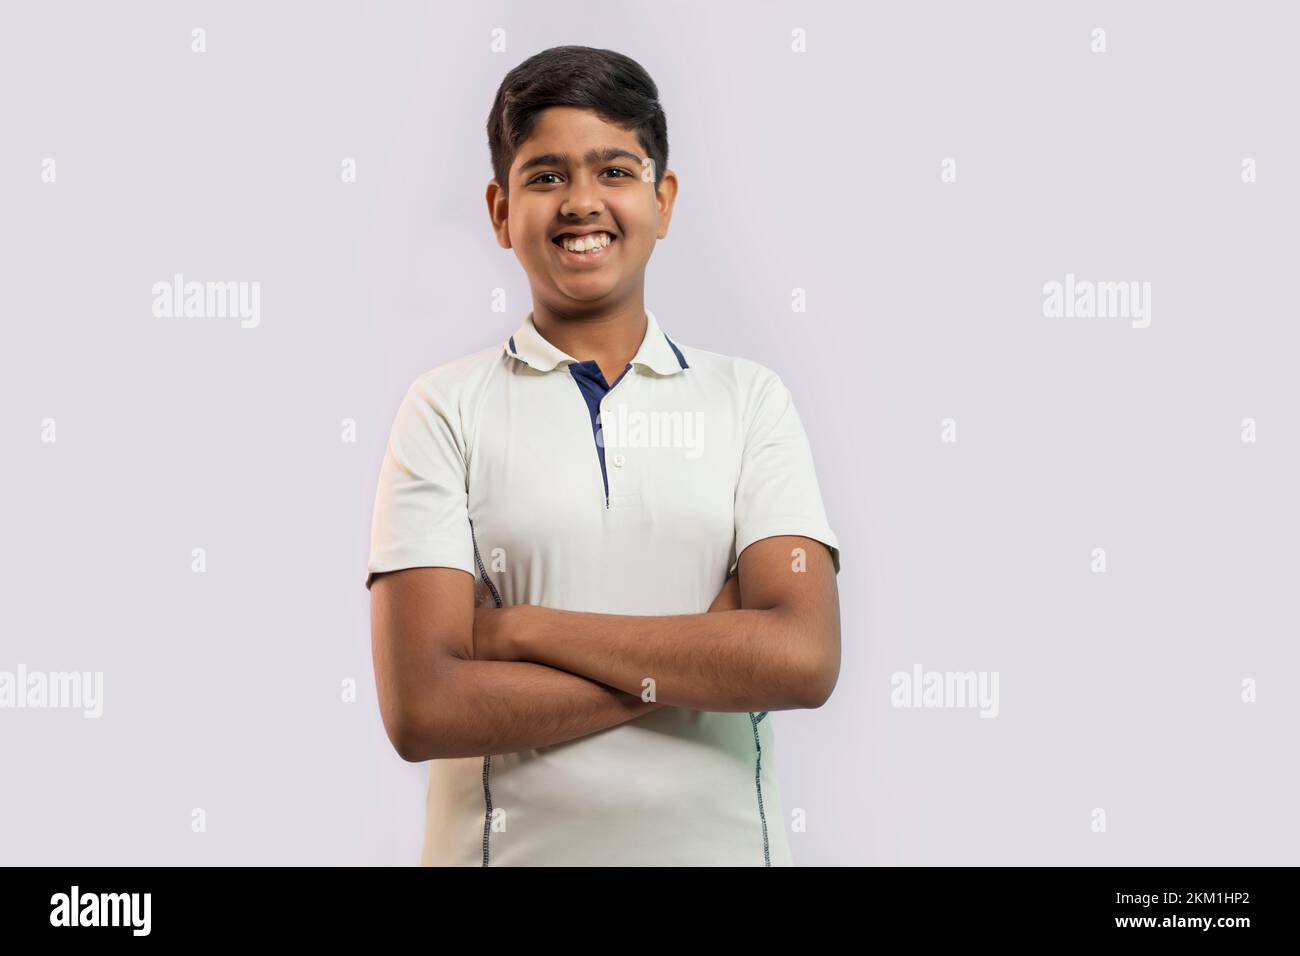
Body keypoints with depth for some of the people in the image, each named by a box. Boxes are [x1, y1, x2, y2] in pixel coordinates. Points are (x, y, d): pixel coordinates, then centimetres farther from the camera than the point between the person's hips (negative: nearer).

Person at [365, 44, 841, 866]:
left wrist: (522, 628, -15)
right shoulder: (446, 408, -5)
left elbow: (805, 658, -14)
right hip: (511, 844, -1)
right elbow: (421, 708, -14)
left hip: (723, 842, 1)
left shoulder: (752, 398, -2)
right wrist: (706, 657, -15)